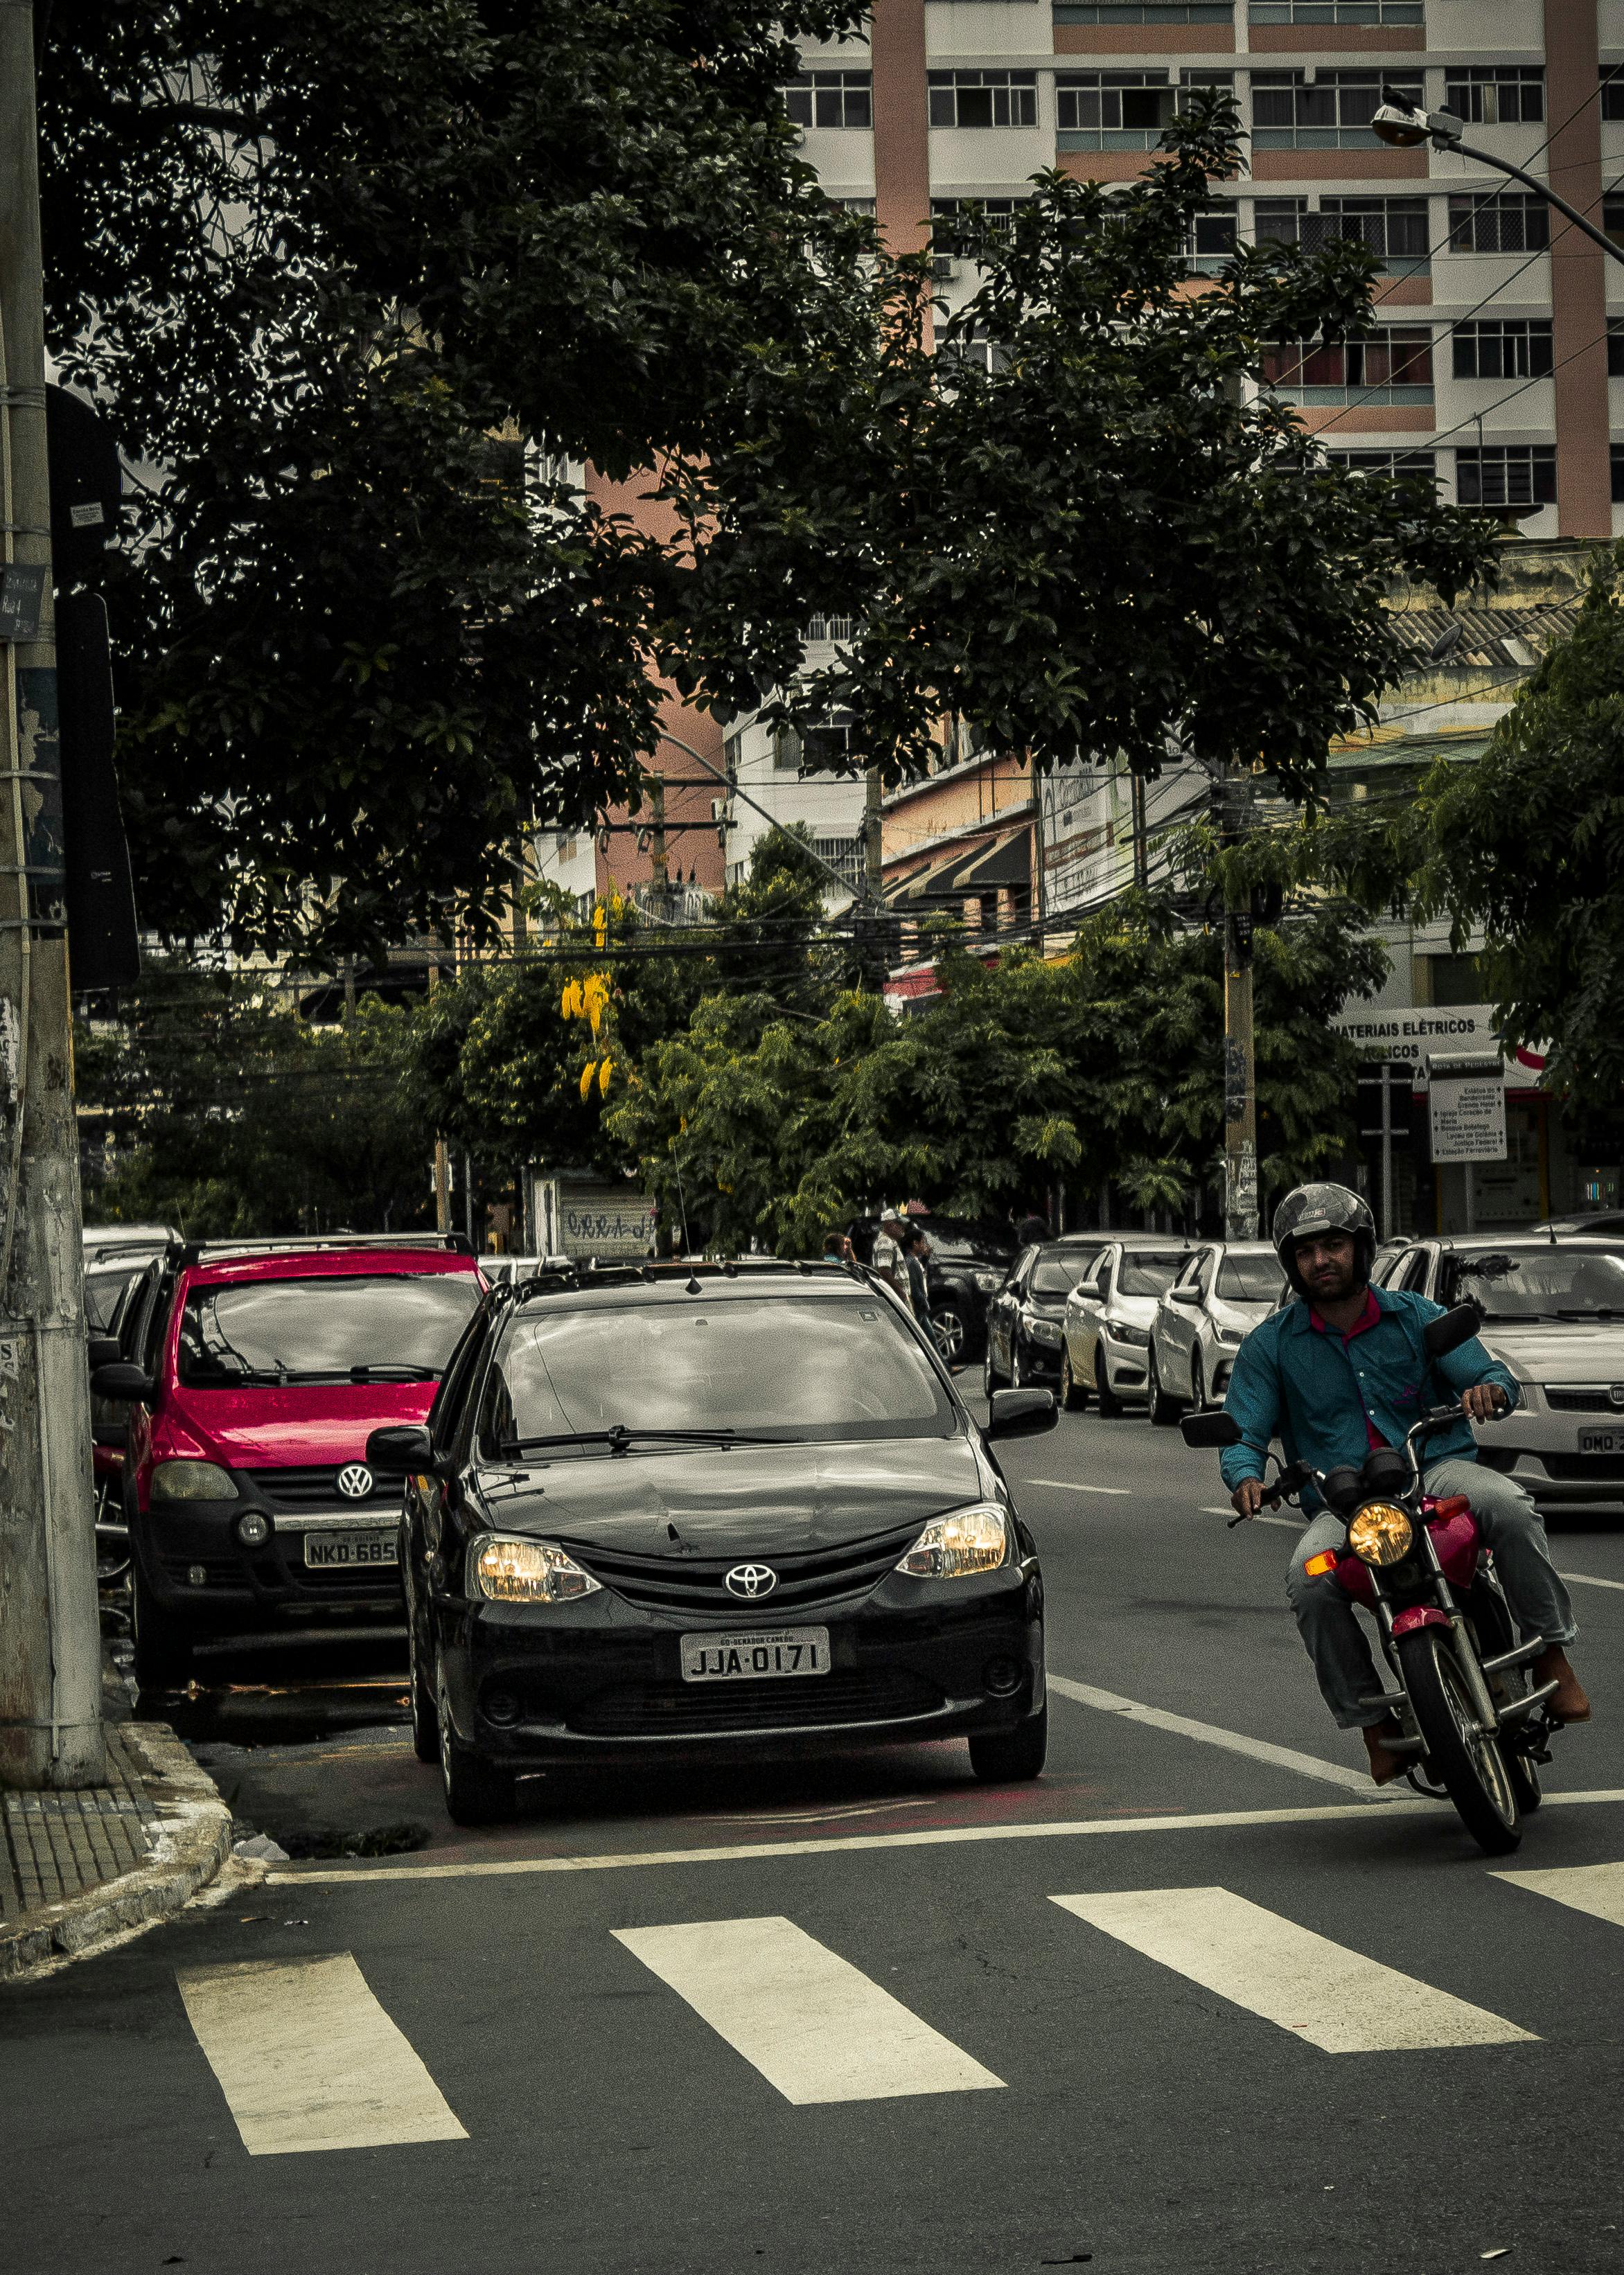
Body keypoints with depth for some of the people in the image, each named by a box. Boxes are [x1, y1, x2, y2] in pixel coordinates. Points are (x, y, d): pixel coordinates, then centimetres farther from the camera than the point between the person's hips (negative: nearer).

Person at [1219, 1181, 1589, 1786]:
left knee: (1508, 1505, -33)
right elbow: (1242, 1432, 5)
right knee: (1309, 1579, -32)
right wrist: (1246, 1477, -19)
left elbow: (1490, 1374, 2)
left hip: (1436, 1468, 0)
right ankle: (1372, 1722, -16)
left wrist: (1489, 1388, -24)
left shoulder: (1416, 1317, 8)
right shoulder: (1271, 1344, 8)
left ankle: (1550, 1653, -18)